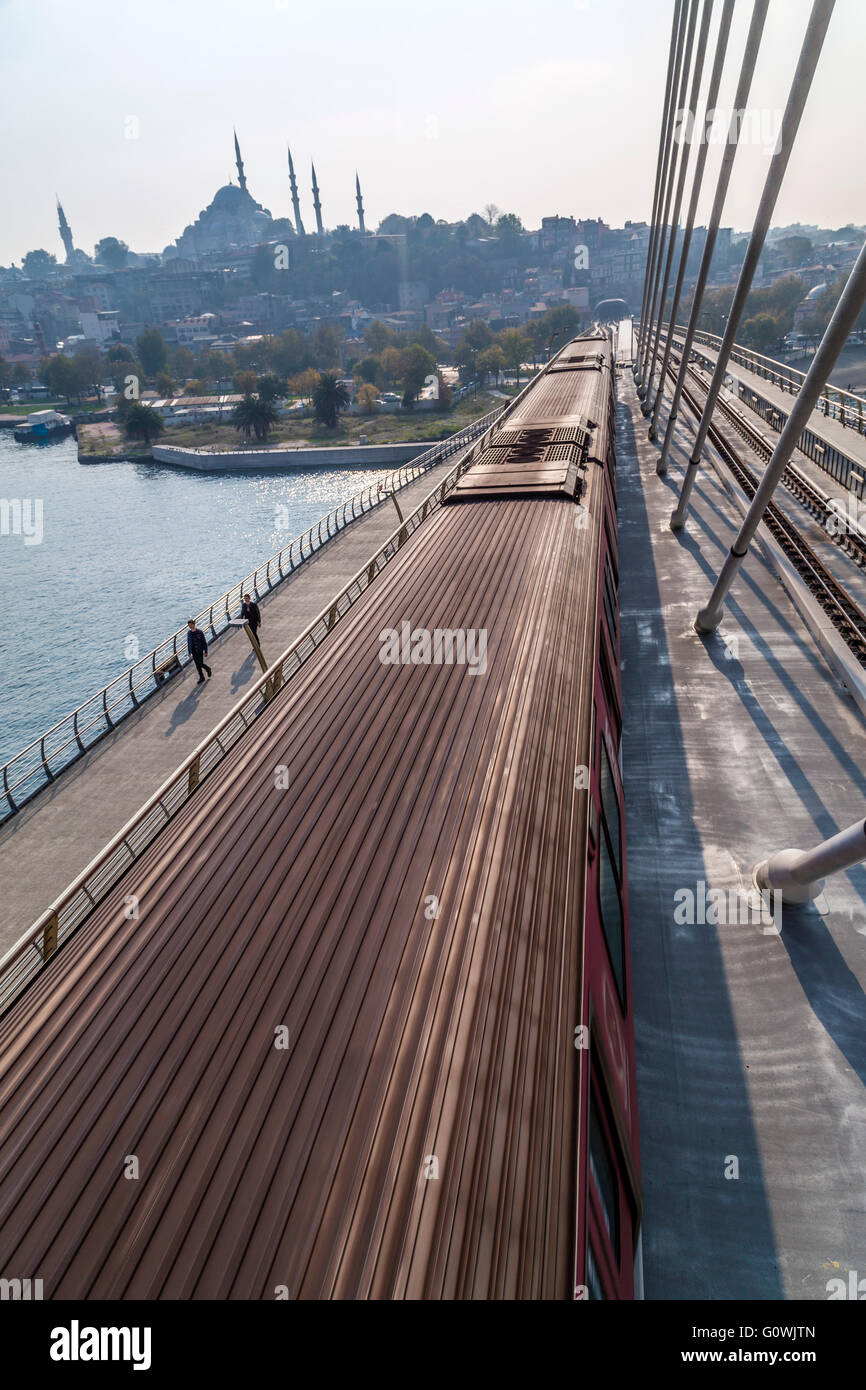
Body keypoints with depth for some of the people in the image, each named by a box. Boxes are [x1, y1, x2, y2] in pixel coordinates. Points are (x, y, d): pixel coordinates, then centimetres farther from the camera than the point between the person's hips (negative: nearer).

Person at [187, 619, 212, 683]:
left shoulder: (199, 632, -13)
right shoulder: (189, 633, 1)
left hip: (200, 651, -4)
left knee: (201, 664, -5)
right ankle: (201, 678, 21)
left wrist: (206, 651, -8)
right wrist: (189, 652, 11)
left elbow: (204, 642, -8)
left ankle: (208, 669, 28)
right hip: (194, 652, 4)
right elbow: (188, 643, 10)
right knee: (197, 665, 9)